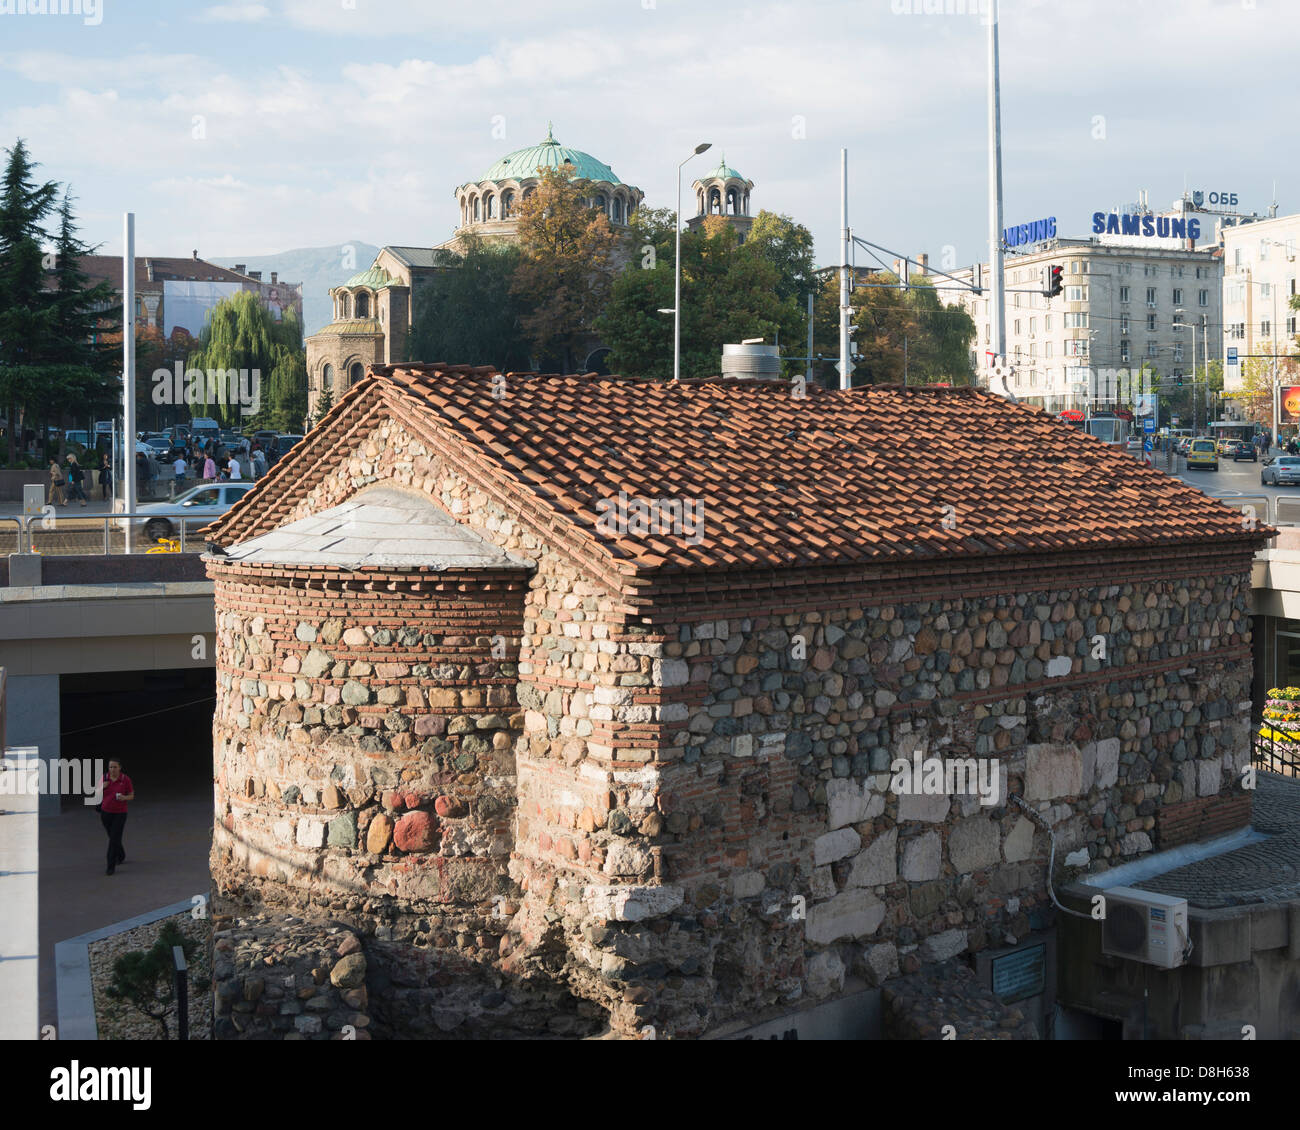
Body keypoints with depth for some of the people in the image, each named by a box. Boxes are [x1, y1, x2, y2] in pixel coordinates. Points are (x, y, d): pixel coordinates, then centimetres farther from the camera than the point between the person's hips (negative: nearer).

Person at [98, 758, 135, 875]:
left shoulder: (126, 779, -11)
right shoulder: (104, 778, -5)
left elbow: (132, 796, -2)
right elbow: (97, 795, 2)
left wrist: (124, 798, -24)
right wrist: (102, 787, -19)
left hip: (120, 813, -4)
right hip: (106, 812, 4)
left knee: (114, 839, -11)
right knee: (112, 836, 19)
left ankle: (111, 867, -6)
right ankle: (121, 856, 46)